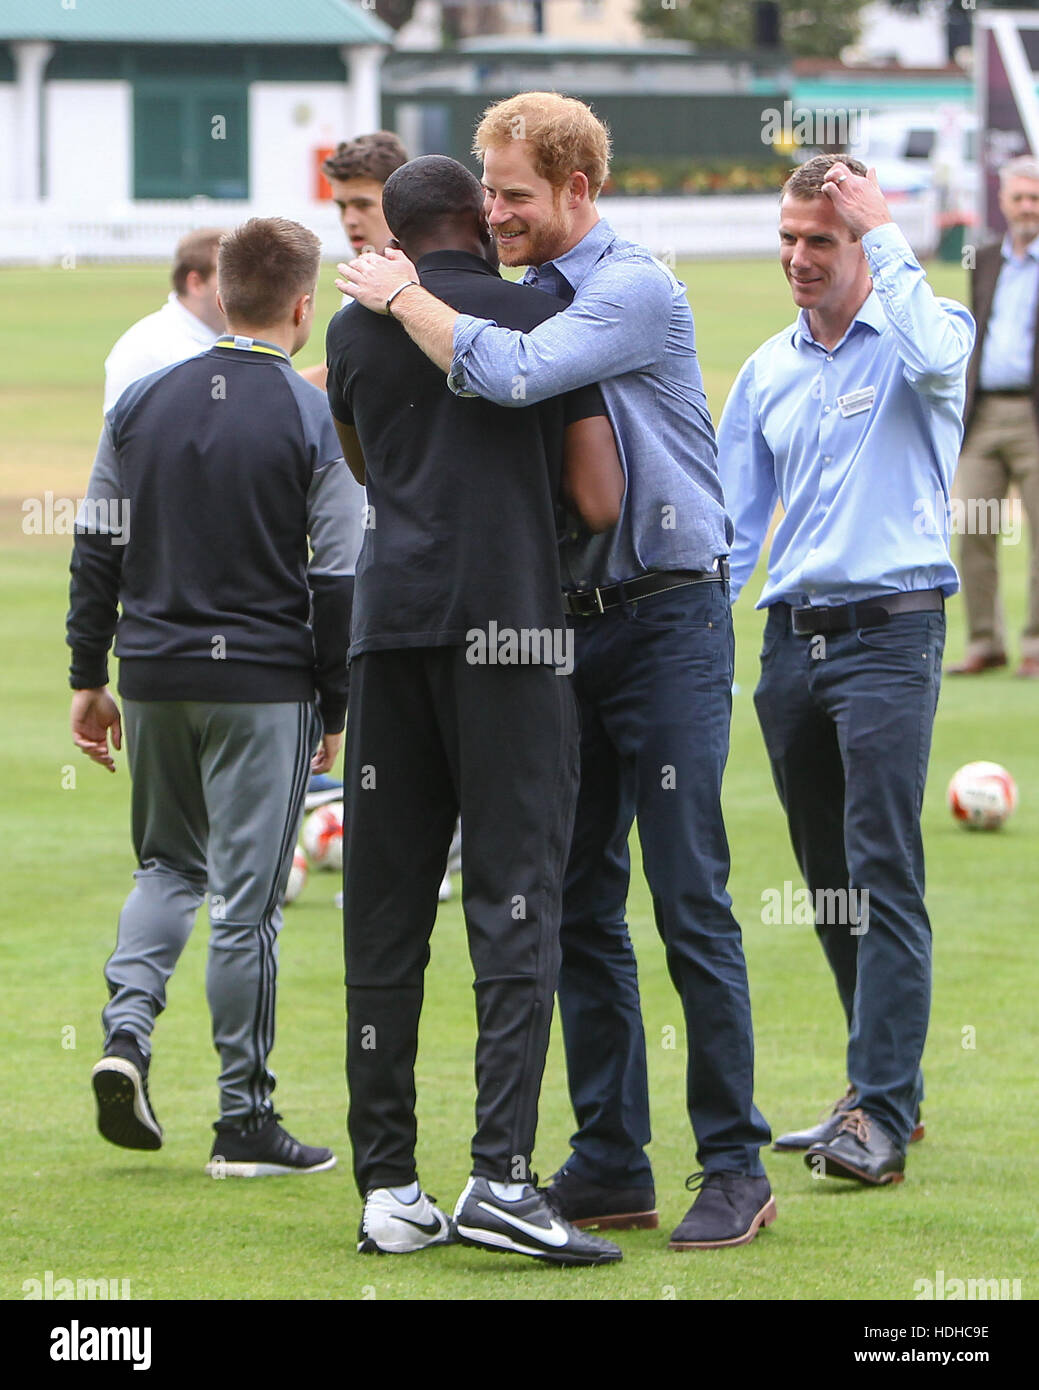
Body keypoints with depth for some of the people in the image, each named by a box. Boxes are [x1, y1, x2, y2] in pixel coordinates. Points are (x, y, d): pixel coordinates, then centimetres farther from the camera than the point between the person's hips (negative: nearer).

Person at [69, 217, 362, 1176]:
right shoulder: (316, 421, -6)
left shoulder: (143, 403, 5)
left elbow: (97, 550, 6)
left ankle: (127, 1026, -2)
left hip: (155, 676, 4)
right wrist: (334, 709, 2)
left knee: (168, 863, 22)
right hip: (263, 685, -4)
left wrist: (88, 677, 13)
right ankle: (246, 1123, 5)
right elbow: (340, 580, -7)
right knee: (248, 899, 1)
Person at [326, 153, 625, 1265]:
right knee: (515, 902, -5)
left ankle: (387, 1187, 7)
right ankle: (500, 1174, -17)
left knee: (384, 912, 7)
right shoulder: (544, 320, 2)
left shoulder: (355, 331, 13)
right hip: (510, 629, -4)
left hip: (390, 622, 4)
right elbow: (600, 502, -2)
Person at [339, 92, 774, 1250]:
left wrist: (400, 297, -16)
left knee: (690, 904, -7)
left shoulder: (638, 293, -13)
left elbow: (510, 376, -29)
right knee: (581, 905, 8)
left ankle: (735, 1168, -2)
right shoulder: (530, 294, 12)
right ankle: (611, 1165, 14)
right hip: (569, 623, 8)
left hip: (665, 620, -8)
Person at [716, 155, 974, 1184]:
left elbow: (934, 355, -27)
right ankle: (881, 1087, 22)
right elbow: (730, 519, 18)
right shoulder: (768, 372, 15)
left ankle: (883, 1117, -14)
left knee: (882, 877, -12)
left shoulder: (926, 332, -1)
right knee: (828, 881, 10)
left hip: (889, 633, -6)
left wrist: (884, 233, -19)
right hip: (790, 637, 6)